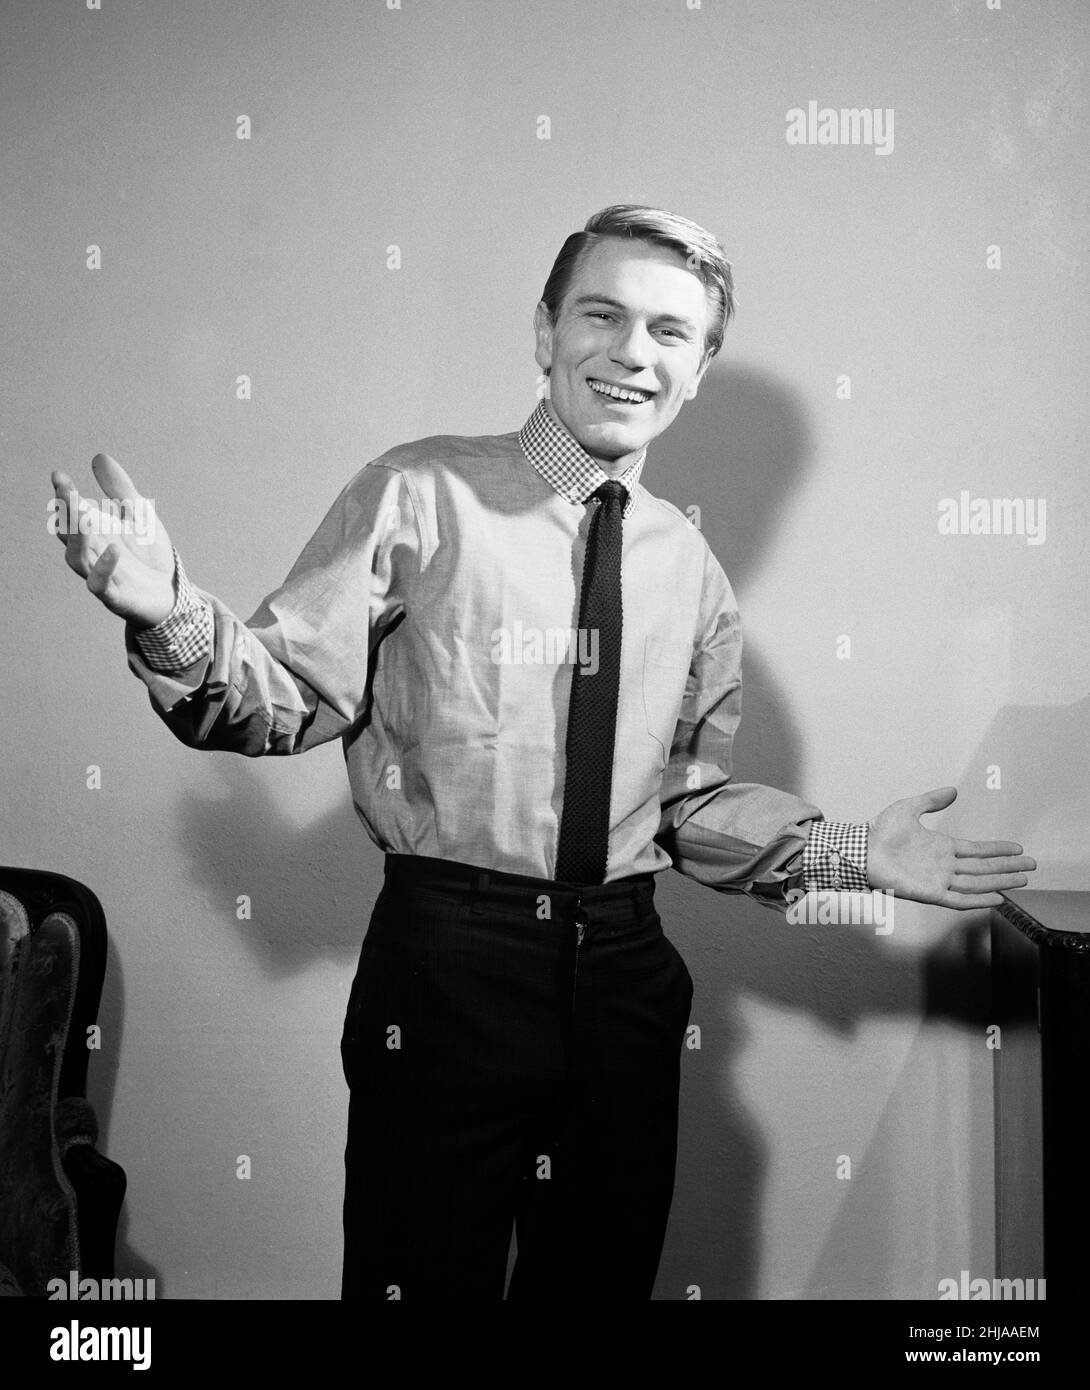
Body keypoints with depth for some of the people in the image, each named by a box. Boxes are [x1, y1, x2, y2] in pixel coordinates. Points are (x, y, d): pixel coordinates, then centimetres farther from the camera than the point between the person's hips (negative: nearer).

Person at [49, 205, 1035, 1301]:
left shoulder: (690, 569, 8)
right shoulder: (420, 498, -6)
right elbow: (287, 702, -10)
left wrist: (847, 852, 3)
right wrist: (171, 619, -28)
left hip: (624, 972, 5)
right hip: (450, 963, -4)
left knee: (607, 1273, 19)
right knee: (427, 1273, 6)